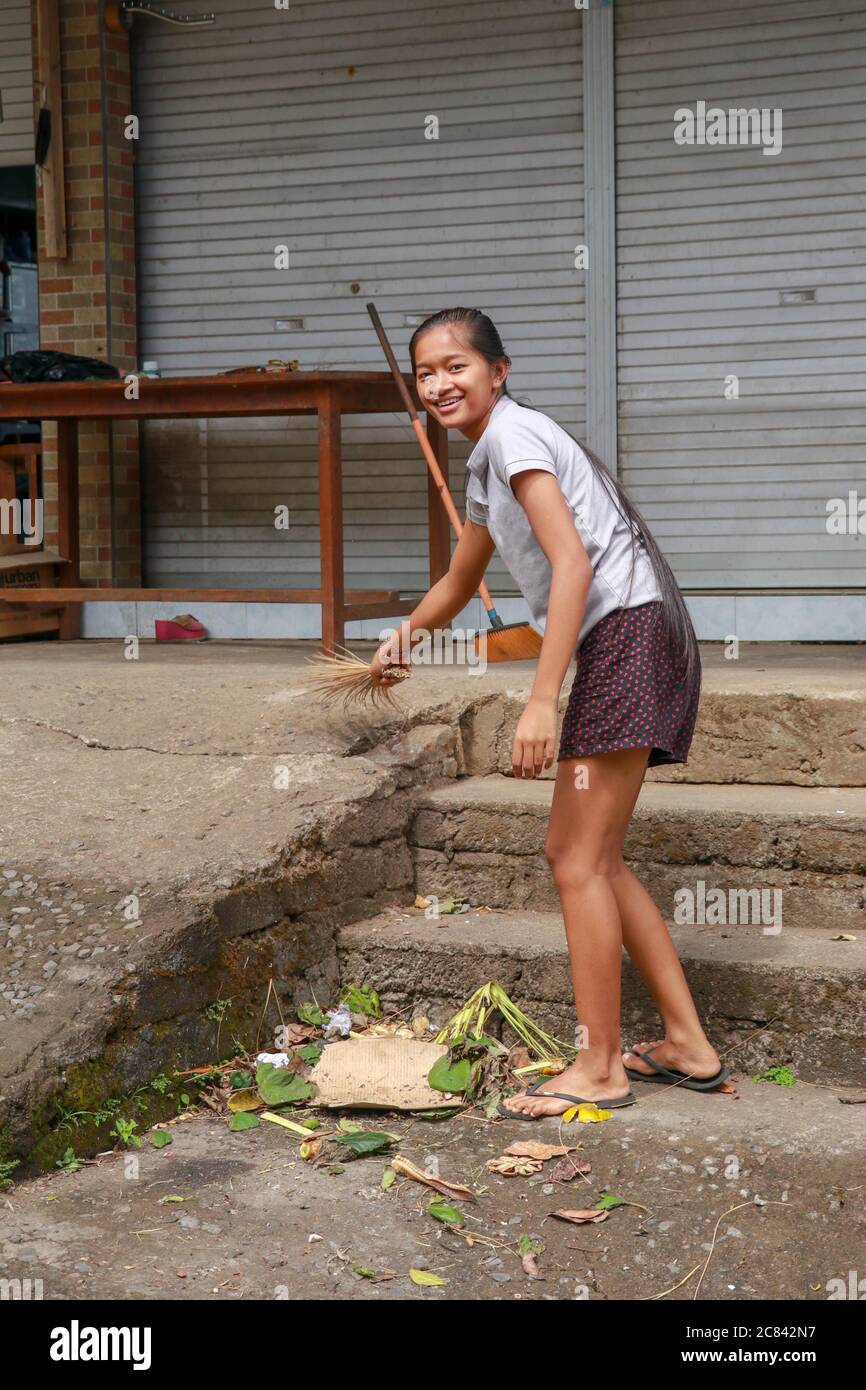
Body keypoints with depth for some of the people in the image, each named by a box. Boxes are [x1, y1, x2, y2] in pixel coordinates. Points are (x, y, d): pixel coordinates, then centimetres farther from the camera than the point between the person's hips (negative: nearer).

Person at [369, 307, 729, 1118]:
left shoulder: (513, 433, -9)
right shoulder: (485, 466, 22)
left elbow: (572, 563, -19)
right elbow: (459, 583, 37)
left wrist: (541, 701, -23)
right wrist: (403, 638, 23)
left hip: (628, 631, -10)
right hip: (626, 647, 10)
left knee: (579, 858, -7)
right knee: (584, 855, 12)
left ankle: (599, 1068, 2)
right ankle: (687, 1045, 17)